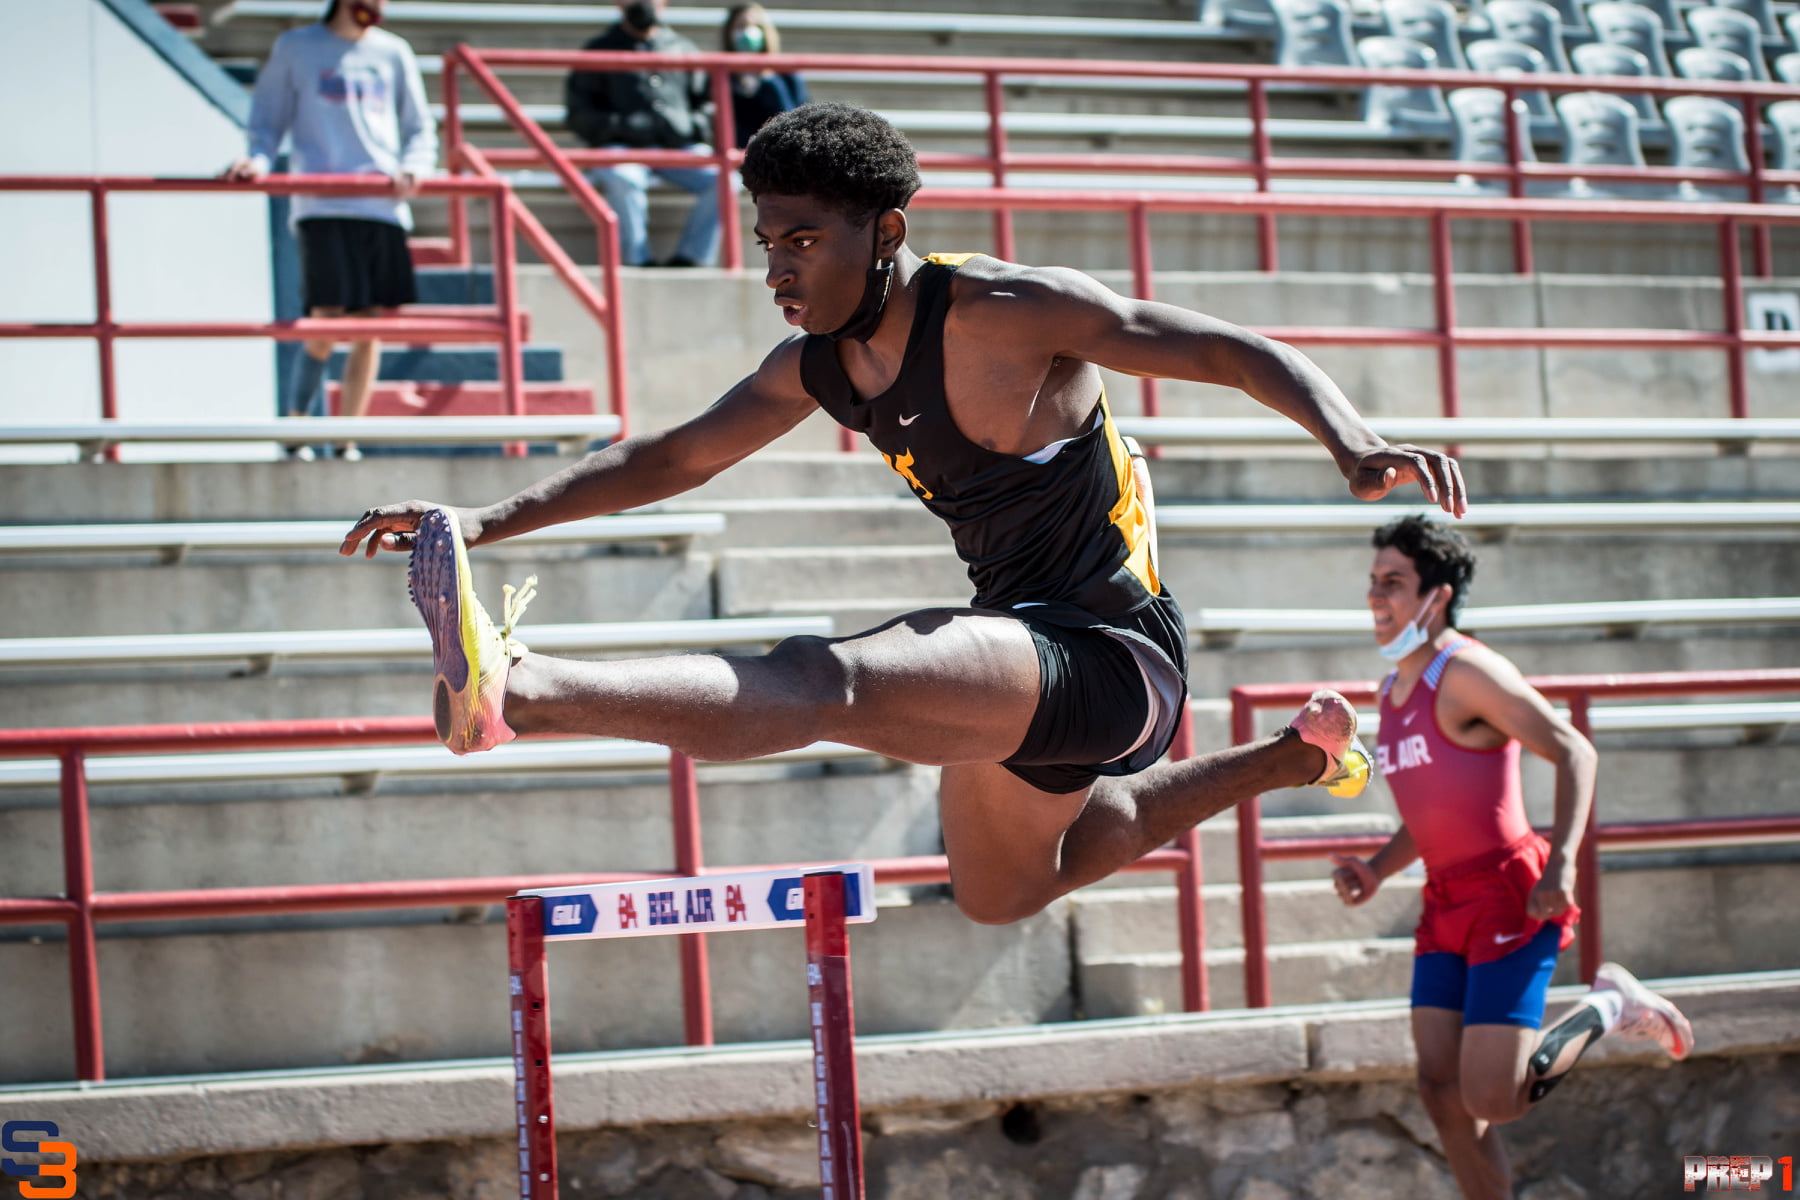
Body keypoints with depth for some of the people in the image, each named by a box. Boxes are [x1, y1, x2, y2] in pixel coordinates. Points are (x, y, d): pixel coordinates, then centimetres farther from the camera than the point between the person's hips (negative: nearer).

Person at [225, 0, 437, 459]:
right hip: (323, 207, -3)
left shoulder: (393, 53, 16)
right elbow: (267, 122, 11)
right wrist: (258, 161, -9)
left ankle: (347, 443, 9)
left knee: (371, 329, 1)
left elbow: (420, 128, 20)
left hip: (384, 209, 4)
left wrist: (413, 168, -1)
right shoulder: (295, 48, 9)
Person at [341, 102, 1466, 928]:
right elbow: (673, 459, 17)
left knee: (827, 682, -33)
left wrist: (1354, 442, -39)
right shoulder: (818, 367, 5)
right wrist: (488, 522, 7)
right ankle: (1295, 756, 45)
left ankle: (513, 689, -53)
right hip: (1032, 659, 10)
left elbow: (1240, 351, -21)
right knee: (1002, 891, 34)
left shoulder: (999, 310, -18)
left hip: (1112, 655, -10)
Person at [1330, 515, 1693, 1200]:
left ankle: (1608, 1009, 9)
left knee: (1489, 1100, -14)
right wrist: (1375, 873, 9)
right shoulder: (1394, 691, 15)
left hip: (1510, 895, -8)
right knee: (1441, 1090, 0)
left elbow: (1574, 752, -15)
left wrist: (1562, 863, -25)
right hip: (1446, 905, 8)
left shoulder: (1467, 671, -12)